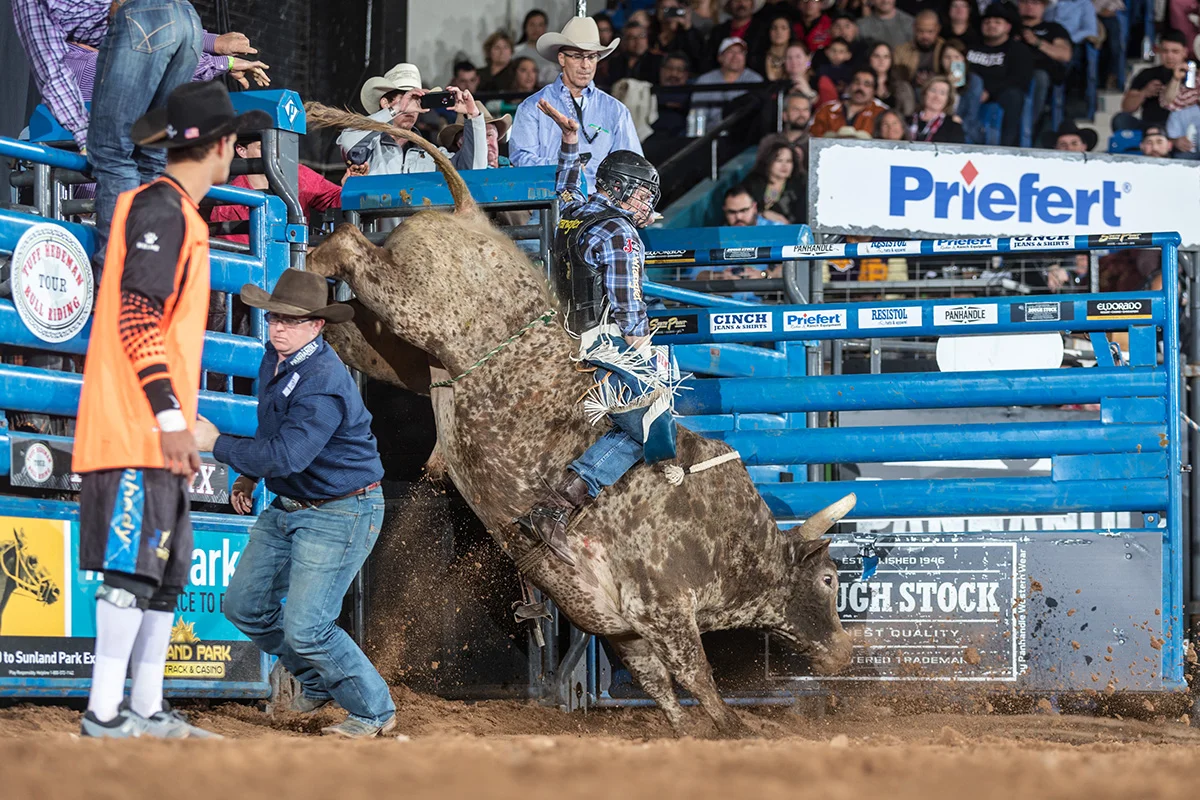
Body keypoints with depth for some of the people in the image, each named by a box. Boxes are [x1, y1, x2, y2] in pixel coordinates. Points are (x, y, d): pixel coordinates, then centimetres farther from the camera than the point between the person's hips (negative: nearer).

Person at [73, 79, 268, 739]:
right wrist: (171, 417, -21)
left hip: (157, 432, 10)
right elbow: (136, 319, -18)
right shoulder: (159, 208, -10)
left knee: (165, 572, 12)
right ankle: (104, 717, -12)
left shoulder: (182, 213, 21)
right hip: (135, 428, -10)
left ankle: (146, 712, 17)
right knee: (133, 567, -11)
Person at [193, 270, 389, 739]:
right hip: (288, 506, 10)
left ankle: (375, 711, 6)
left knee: (305, 628, -14)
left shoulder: (324, 383, -27)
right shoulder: (274, 360, 4)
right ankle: (318, 682, 31)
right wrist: (249, 475, 14)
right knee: (245, 605, 11)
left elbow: (287, 454, -34)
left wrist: (217, 444, -25)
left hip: (339, 514, -10)